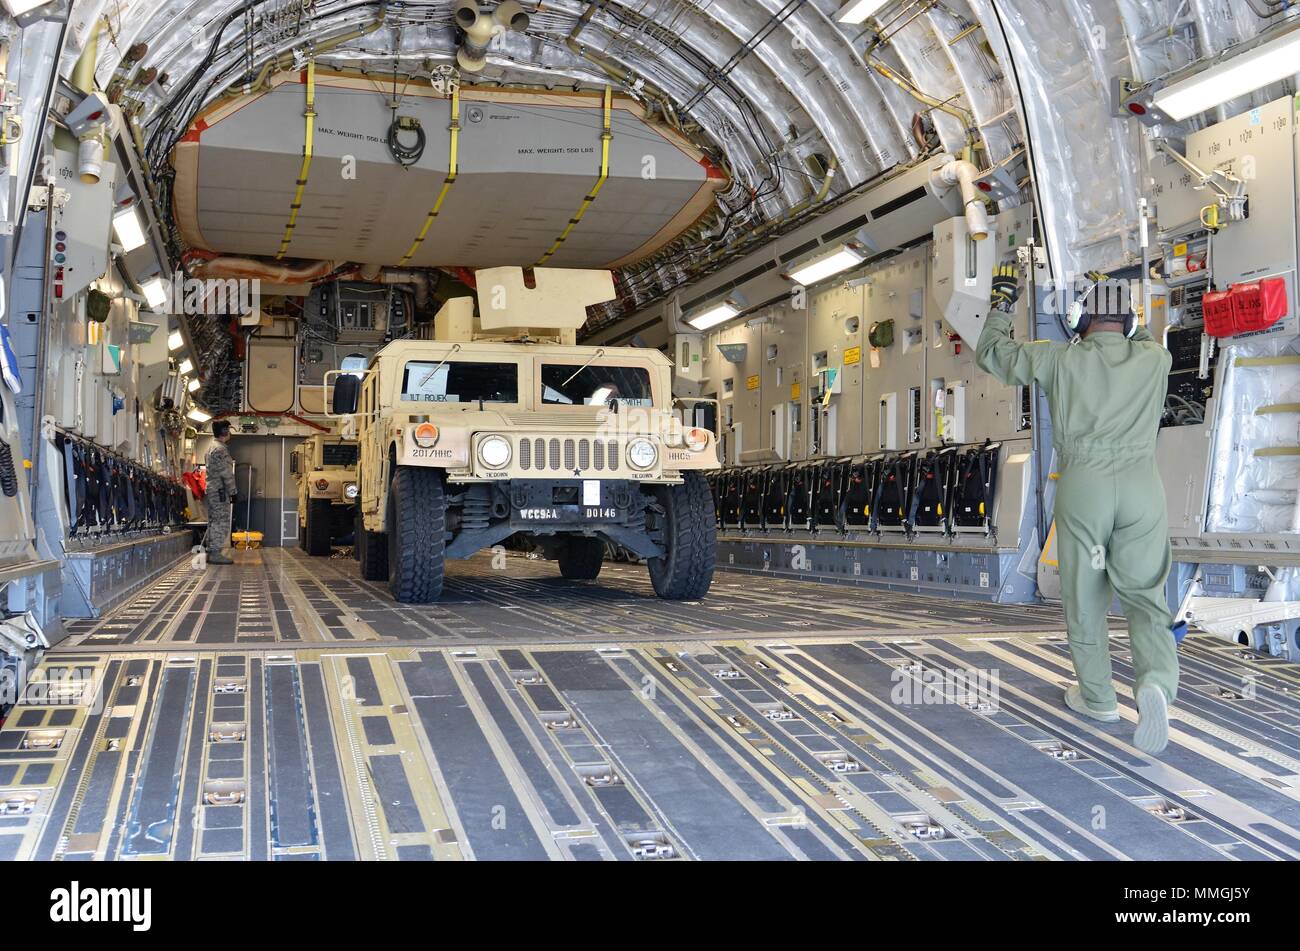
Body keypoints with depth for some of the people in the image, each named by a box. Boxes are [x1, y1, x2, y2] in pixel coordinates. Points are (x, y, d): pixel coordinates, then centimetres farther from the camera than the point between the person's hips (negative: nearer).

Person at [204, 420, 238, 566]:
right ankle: (216, 554, -9)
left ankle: (211, 553, 15)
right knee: (221, 522, -8)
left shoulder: (211, 448, 18)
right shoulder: (221, 449, -15)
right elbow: (226, 474, -17)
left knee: (214, 522, 12)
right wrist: (232, 492, -13)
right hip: (220, 491, -10)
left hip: (212, 489, 10)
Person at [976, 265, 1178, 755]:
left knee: (1084, 595, 12)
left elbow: (991, 352, 17)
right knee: (1144, 593, 5)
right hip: (1141, 483, 1)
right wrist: (1116, 296, 42)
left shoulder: (1061, 359, 4)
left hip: (1083, 483, -1)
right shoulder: (1154, 359, 8)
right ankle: (1156, 681, -20)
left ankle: (1098, 697, 24)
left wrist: (1002, 302, 30)